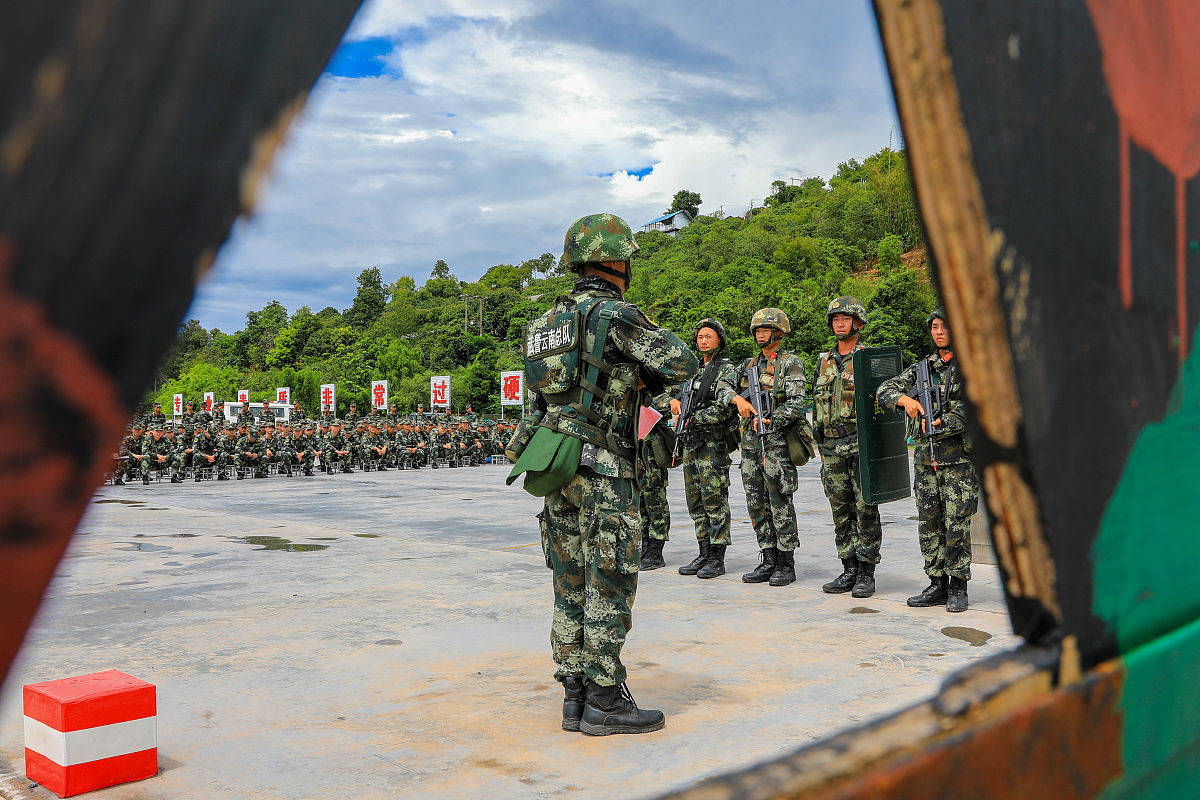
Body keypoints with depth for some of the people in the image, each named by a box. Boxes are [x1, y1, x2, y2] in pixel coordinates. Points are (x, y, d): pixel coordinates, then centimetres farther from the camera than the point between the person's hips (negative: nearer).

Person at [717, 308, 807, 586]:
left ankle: (786, 565, 5)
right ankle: (768, 561, 16)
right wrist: (738, 399, -8)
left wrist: (771, 421, -23)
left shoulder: (791, 363, -3)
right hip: (750, 441, 7)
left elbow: (796, 403, -12)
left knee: (780, 503, -3)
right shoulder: (749, 365, 16)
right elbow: (723, 386, 12)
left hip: (777, 440, -6)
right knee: (756, 503, 8)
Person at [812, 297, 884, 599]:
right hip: (832, 446, 5)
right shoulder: (824, 361, 15)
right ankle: (849, 570, 16)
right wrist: (821, 444, 15)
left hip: (862, 445, -5)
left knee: (865, 509, -2)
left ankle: (866, 573, 5)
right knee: (841, 511, 8)